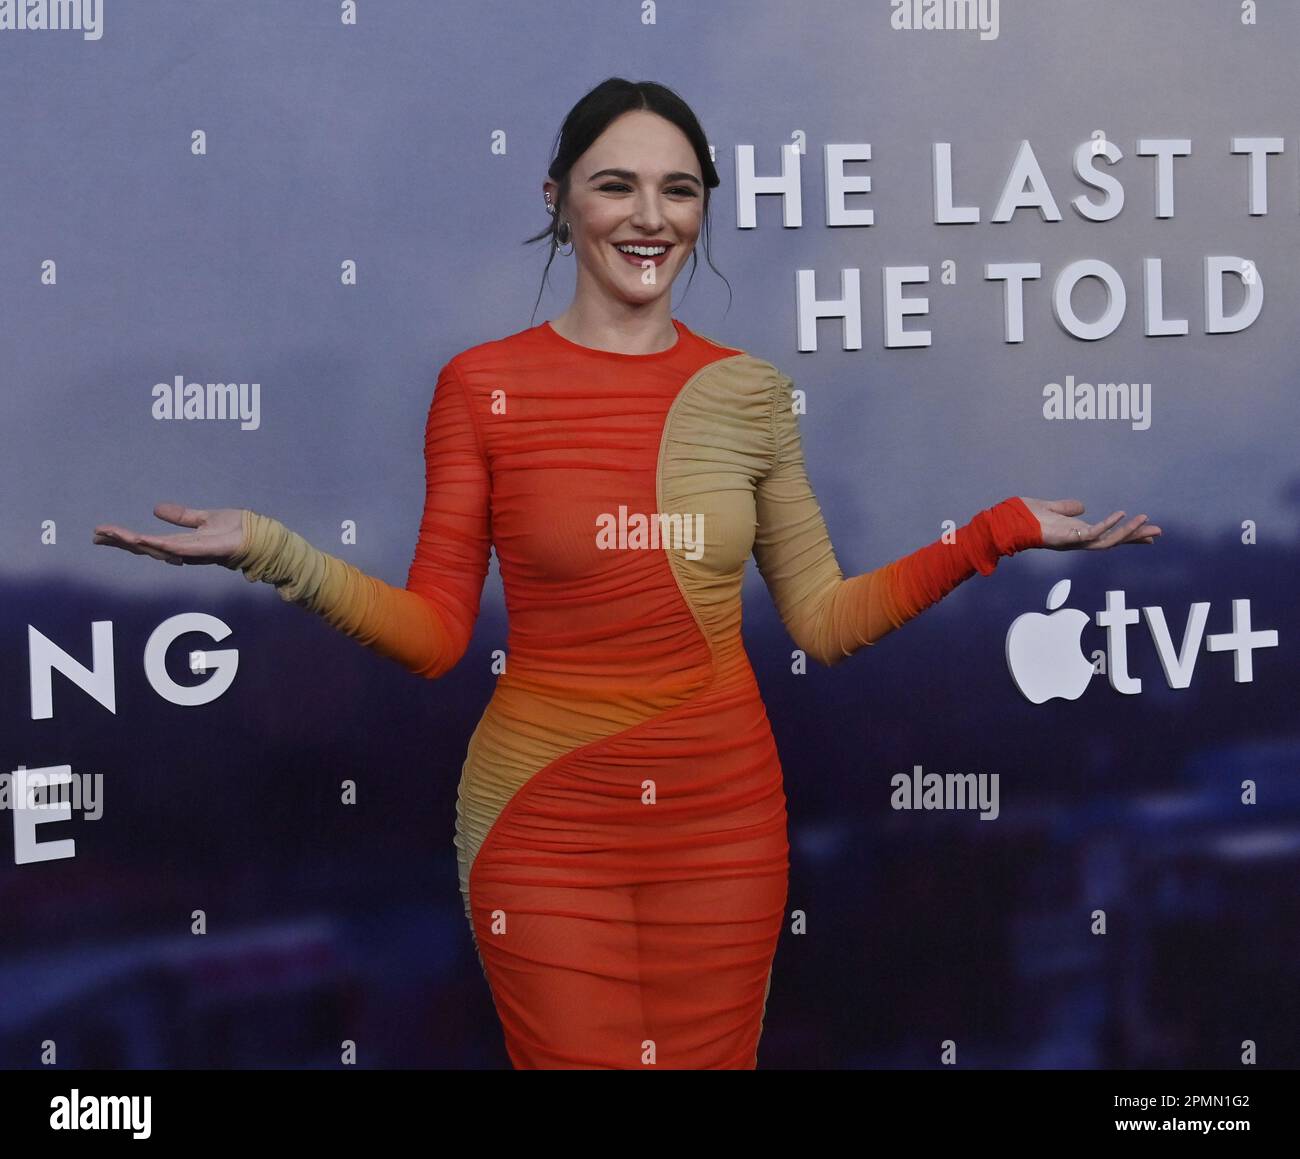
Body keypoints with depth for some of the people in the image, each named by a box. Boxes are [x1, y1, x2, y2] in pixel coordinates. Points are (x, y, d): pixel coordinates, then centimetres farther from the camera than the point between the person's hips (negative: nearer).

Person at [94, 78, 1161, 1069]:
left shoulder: (749, 392, 3)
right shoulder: (482, 386, -4)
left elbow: (824, 619, 5)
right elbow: (435, 635, -5)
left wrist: (1001, 532, 1)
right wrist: (271, 550, -17)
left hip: (723, 819, 3)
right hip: (545, 821, -2)